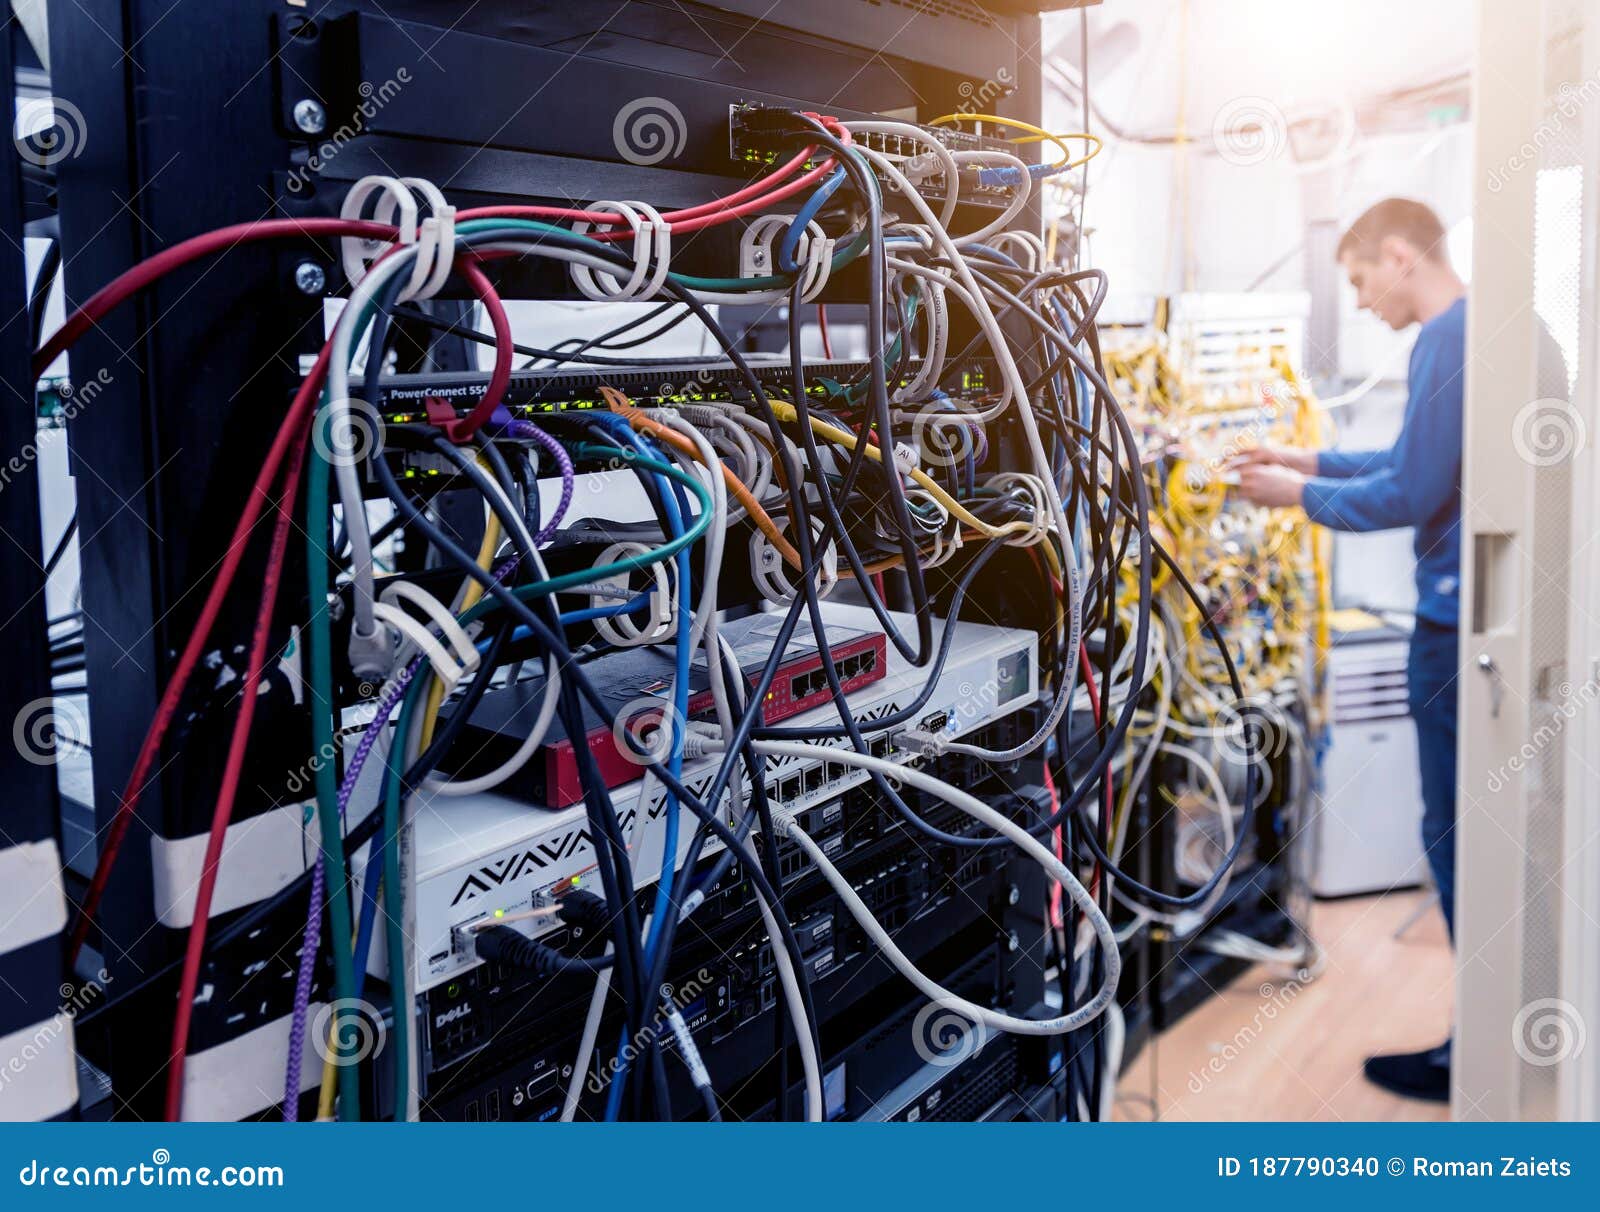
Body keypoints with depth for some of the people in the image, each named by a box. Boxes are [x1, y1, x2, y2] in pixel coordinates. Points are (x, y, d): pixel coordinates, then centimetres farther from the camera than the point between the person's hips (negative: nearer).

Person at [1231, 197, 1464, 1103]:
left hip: (1457, 618, -10)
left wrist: (1299, 496, -5)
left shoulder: (1446, 341, -18)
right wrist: (1314, 460, 17)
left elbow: (1412, 495, -19)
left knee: (1455, 833, 0)